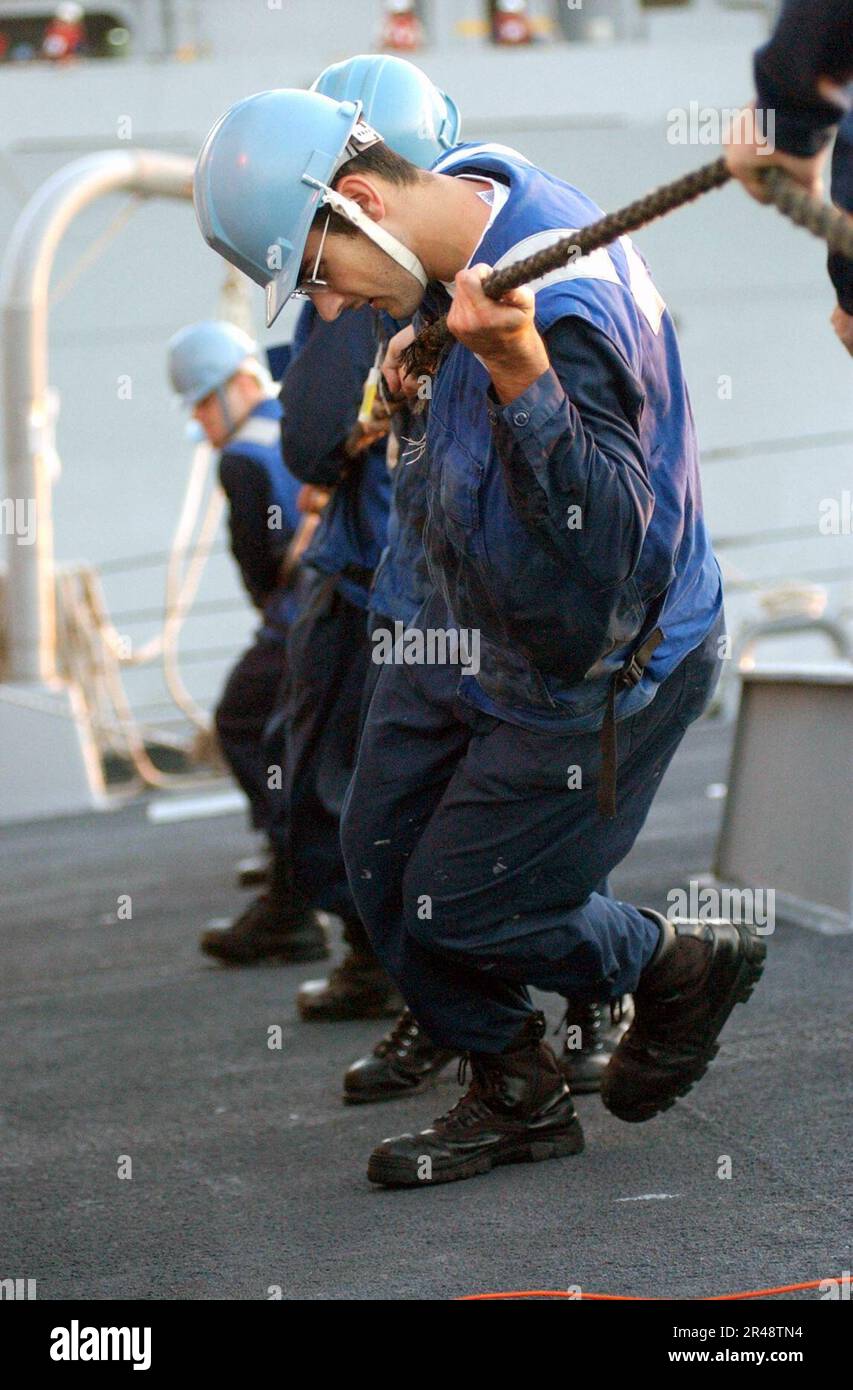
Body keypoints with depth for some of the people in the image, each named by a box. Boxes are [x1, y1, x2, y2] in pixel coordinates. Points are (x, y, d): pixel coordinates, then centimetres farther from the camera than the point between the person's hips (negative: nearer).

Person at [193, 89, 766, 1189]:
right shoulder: (466, 183, -5)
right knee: (381, 861, 11)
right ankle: (517, 1101, 29)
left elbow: (601, 541, -43)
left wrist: (518, 371, -54)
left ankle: (684, 970, 28)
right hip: (467, 626, 9)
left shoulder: (566, 316, -36)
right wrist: (423, 343, 3)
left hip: (591, 674, -9)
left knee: (458, 909, 2)